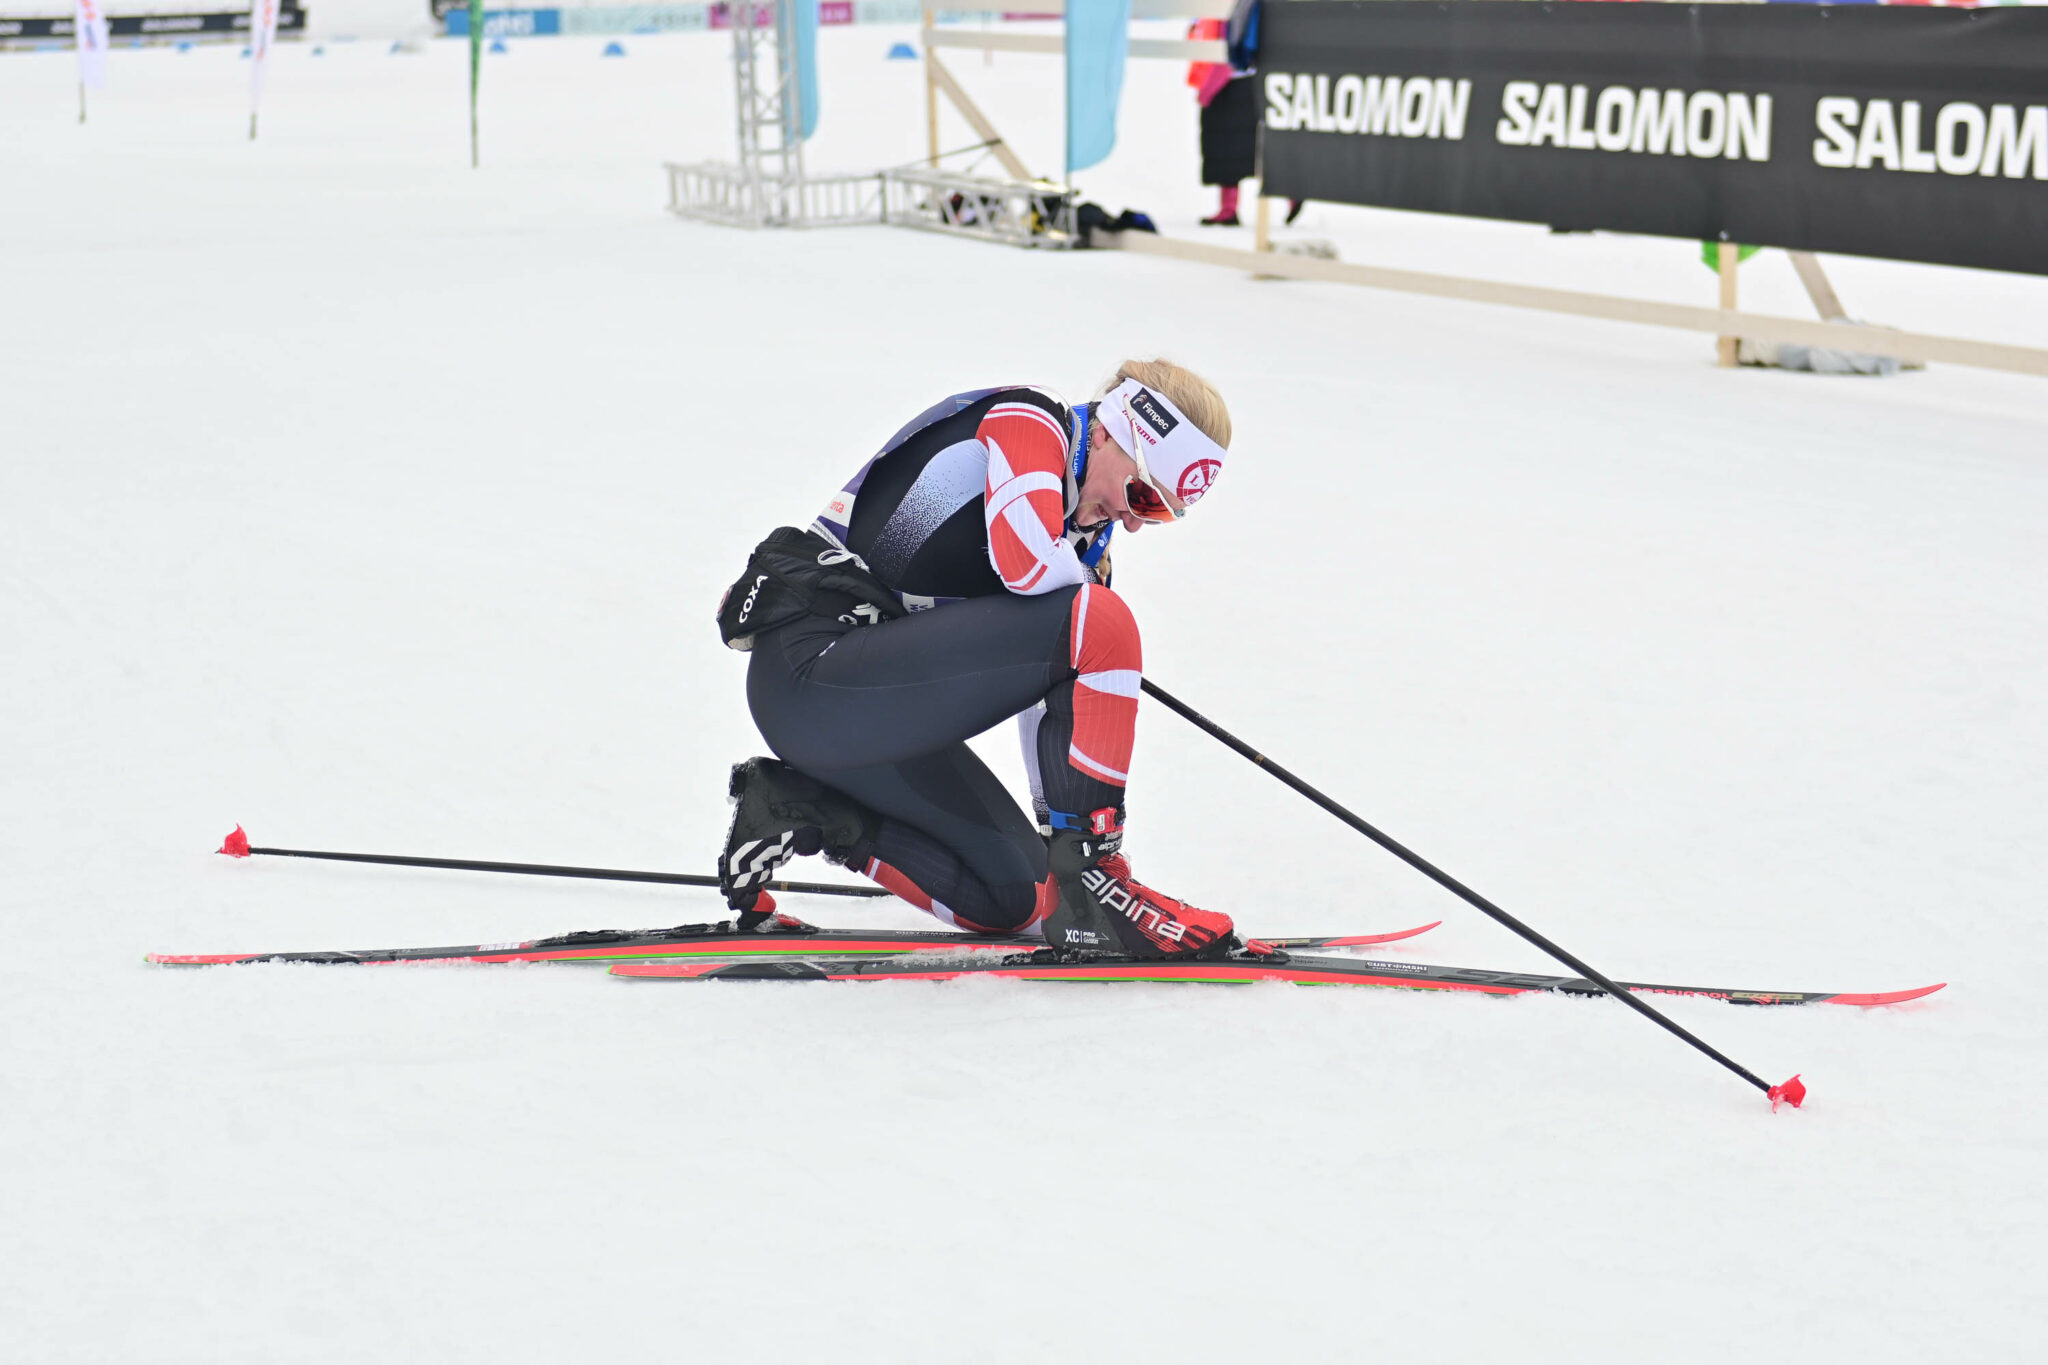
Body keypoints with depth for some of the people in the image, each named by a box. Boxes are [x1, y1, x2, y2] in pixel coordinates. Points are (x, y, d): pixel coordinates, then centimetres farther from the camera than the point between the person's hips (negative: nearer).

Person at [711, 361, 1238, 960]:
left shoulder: (1084, 535, 16)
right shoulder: (1027, 418, -9)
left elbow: (1052, 688, 19)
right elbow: (1028, 562, -27)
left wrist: (1061, 823, 16)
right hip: (811, 667, -10)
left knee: (1014, 894, 13)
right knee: (1099, 626, -23)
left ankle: (794, 805, 14)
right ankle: (1090, 889, -17)